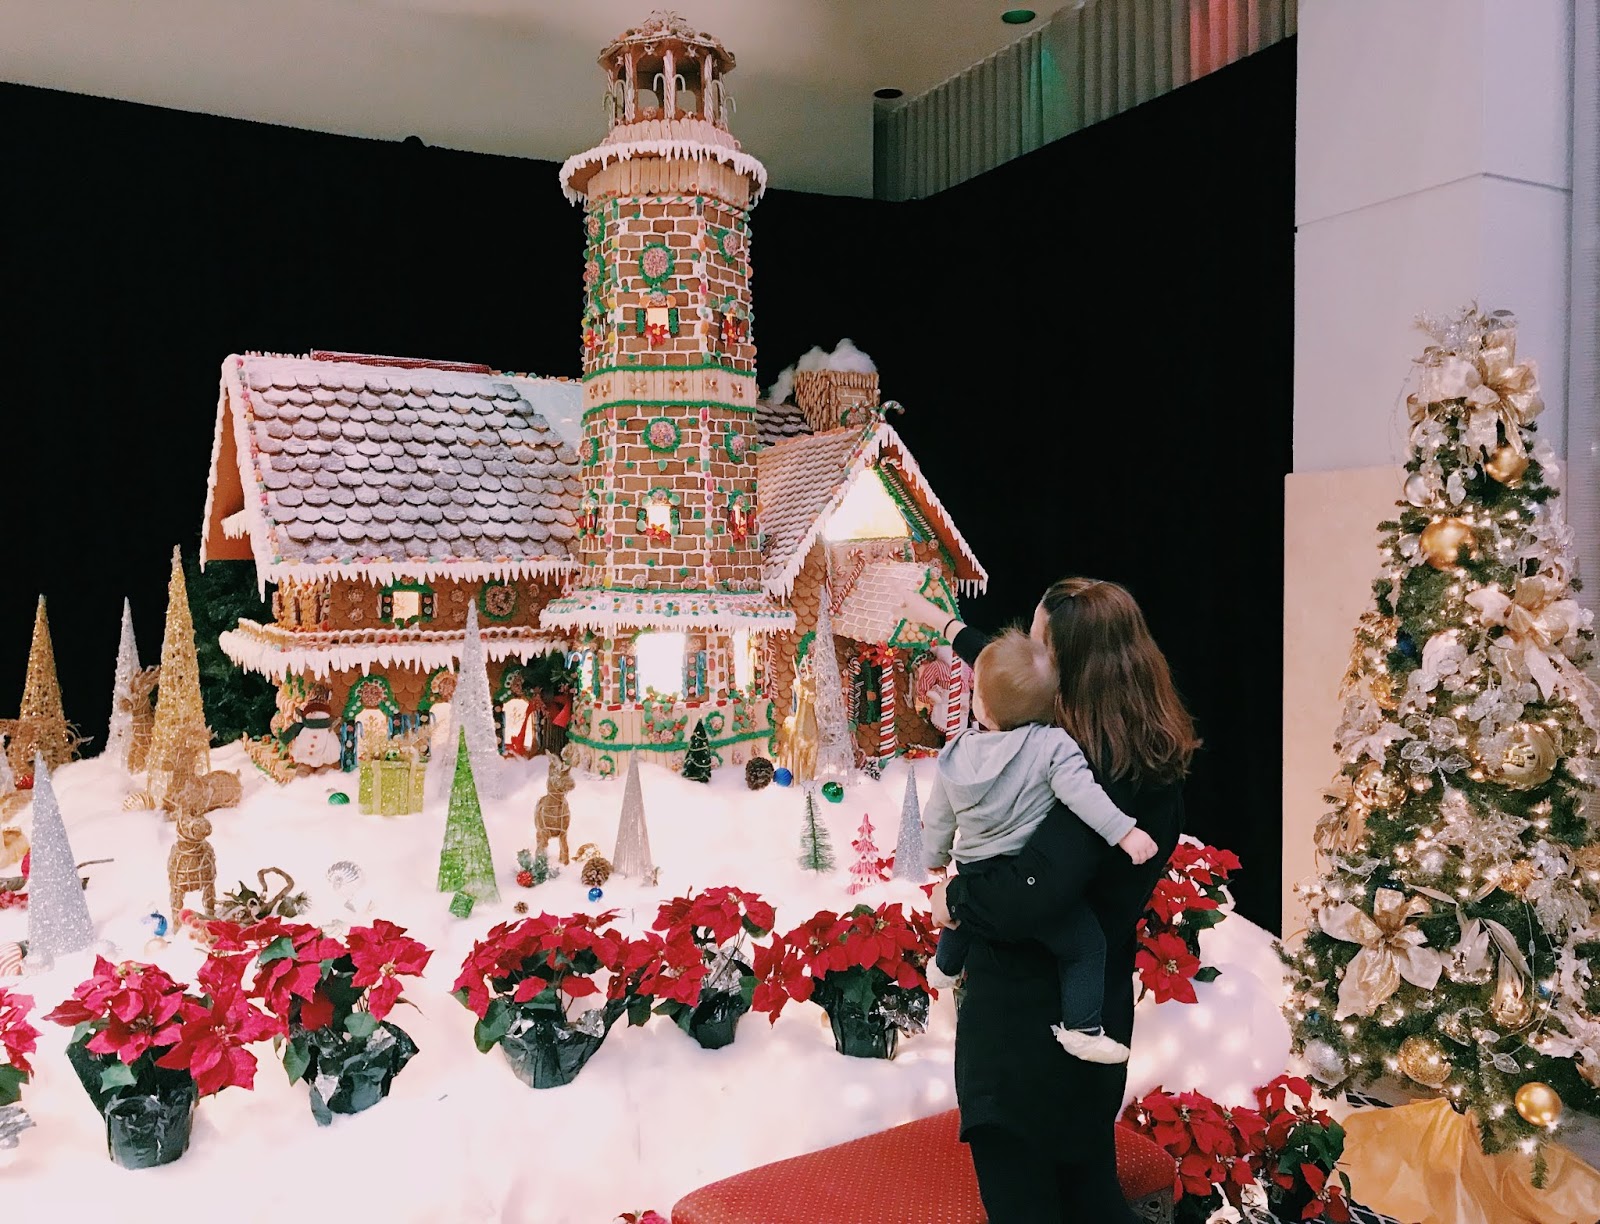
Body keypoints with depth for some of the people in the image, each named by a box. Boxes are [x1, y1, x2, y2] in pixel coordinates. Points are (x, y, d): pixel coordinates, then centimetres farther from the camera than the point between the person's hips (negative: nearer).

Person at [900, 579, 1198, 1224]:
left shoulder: (1101, 769, -27)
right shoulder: (1138, 748, 2)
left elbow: (1029, 896, -37)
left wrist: (955, 896, -16)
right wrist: (946, 624, 29)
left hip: (1031, 1025, -9)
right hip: (1093, 1008, 9)